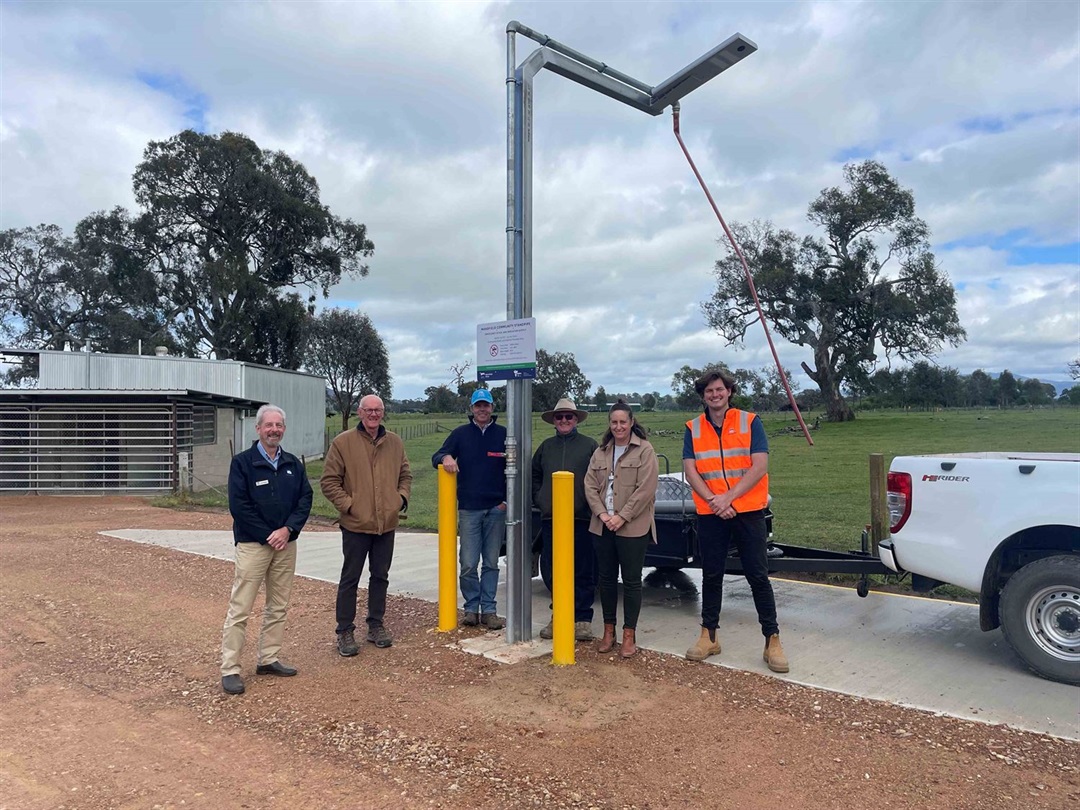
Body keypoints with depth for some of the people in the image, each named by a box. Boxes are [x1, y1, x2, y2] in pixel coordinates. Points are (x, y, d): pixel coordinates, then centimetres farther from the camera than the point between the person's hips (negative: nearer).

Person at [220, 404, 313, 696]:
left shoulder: (293, 464, 8)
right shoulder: (242, 462, -6)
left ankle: (268, 660, 24)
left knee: (278, 606, 12)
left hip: (286, 543, 5)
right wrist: (267, 536, -13)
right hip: (252, 544, -5)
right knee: (240, 609, -3)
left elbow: (305, 499, 4)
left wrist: (288, 529, -11)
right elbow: (238, 505, -11)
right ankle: (230, 670, 4)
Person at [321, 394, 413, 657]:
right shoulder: (343, 442, -7)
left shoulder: (395, 442, 7)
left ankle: (376, 625, 29)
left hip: (386, 523, 4)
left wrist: (402, 497, 2)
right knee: (350, 578, 5)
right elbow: (329, 481, -5)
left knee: (381, 576, 15)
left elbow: (405, 475, 17)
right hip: (355, 524, -4)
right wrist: (347, 504, -12)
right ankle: (345, 631, 16)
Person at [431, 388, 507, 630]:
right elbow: (436, 458, 2)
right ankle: (471, 608, 12)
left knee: (491, 563, 7)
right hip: (469, 508, 0)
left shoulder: (504, 434, 5)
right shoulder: (460, 434, 6)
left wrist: (508, 499, -1)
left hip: (497, 509, 0)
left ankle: (488, 610, 13)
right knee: (468, 564, -2)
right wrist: (445, 457, -21)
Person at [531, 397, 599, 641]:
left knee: (583, 571, 1)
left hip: (581, 518, -4)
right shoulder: (546, 446, 13)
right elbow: (534, 475, 22)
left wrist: (594, 503, -4)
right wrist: (538, 499, 11)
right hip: (550, 518, 4)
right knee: (550, 570, 7)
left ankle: (582, 618, 12)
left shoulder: (589, 445, 2)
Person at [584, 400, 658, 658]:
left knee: (631, 580, 3)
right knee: (606, 578, 11)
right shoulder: (600, 452, 11)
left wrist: (622, 517, -15)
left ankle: (629, 634, 12)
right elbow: (590, 485, 6)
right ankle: (608, 630, 23)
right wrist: (601, 514, -9)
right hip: (602, 526, 5)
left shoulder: (645, 450, -4)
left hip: (633, 527, -5)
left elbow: (645, 489, -12)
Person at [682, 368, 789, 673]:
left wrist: (728, 497, -16)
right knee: (711, 576, 10)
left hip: (748, 511, -2)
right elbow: (690, 471, -1)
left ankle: (772, 640, 10)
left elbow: (760, 467, -8)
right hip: (710, 514, 2)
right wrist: (713, 501, -16)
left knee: (758, 576, 2)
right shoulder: (693, 429, 6)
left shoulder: (750, 422, -1)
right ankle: (709, 636, 21)